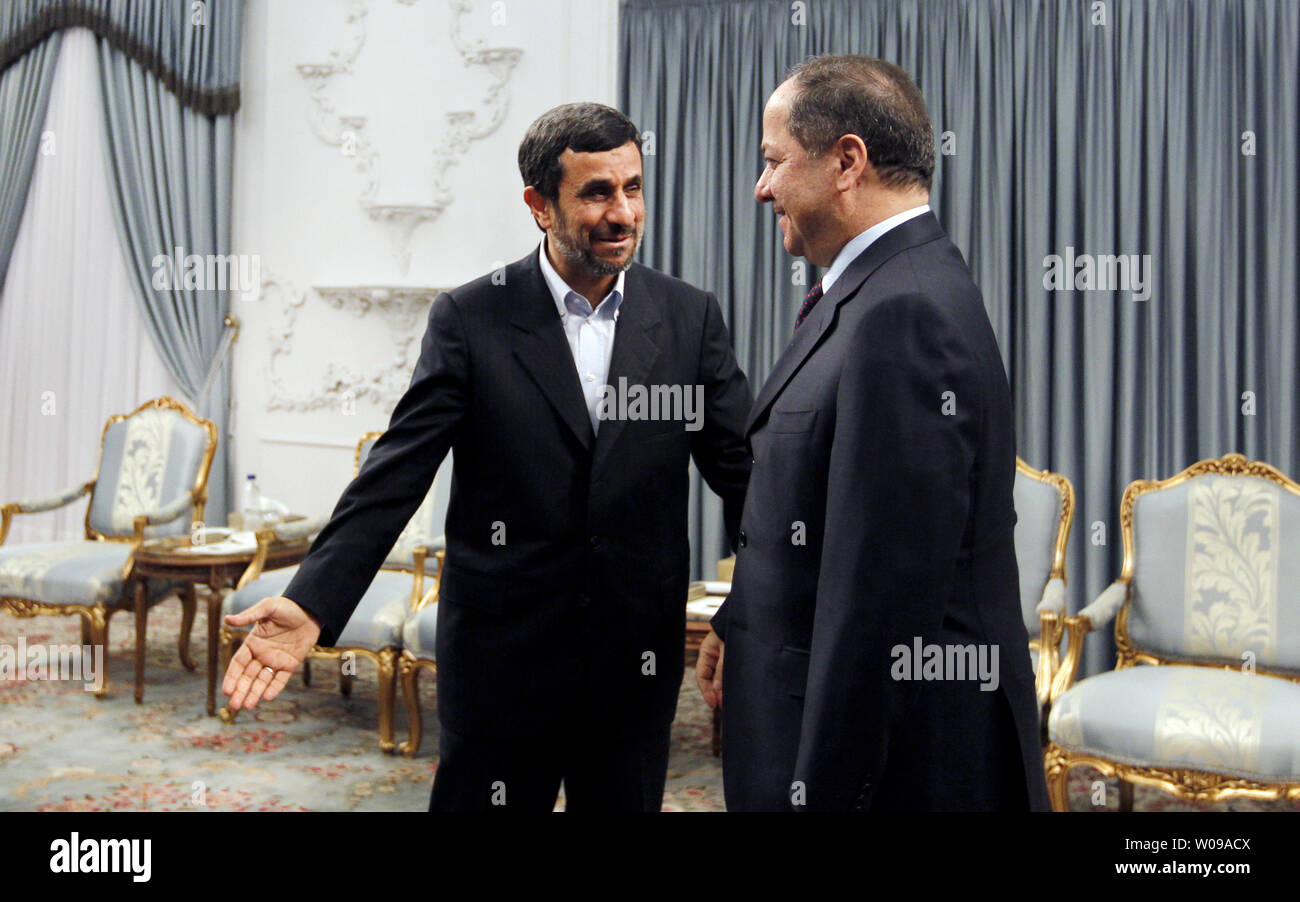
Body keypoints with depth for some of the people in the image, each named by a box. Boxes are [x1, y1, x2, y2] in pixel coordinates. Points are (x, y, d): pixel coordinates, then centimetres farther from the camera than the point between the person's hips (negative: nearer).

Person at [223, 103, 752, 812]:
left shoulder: (690, 318, -1)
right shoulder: (469, 319, -6)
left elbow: (744, 469, 0)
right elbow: (396, 473, -10)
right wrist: (311, 603, -21)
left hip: (637, 662, 2)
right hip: (502, 659, -1)